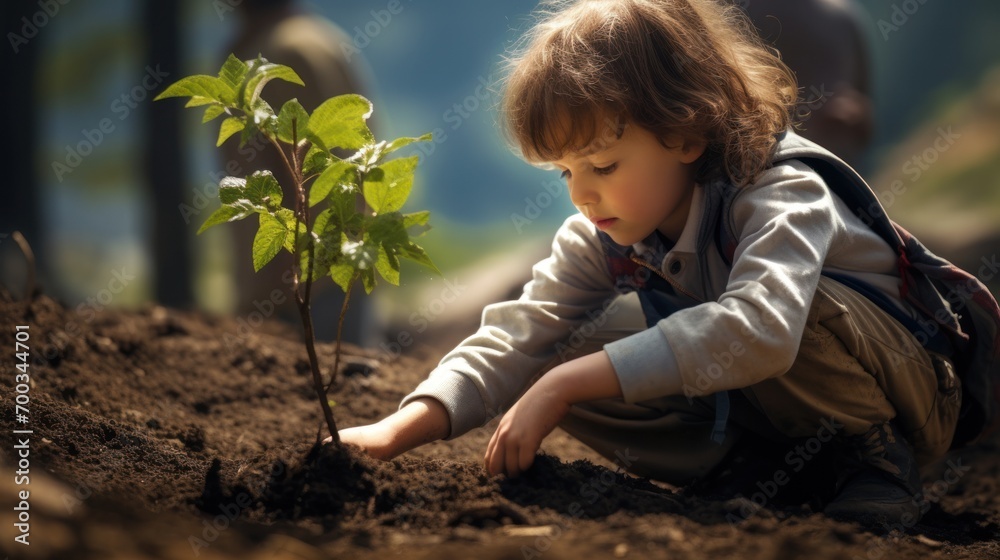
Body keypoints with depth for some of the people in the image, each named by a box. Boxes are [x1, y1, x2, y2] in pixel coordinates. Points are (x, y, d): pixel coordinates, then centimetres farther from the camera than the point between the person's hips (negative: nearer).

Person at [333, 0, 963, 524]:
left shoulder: (782, 194, -29)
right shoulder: (600, 235, -7)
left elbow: (761, 326, -46)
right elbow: (522, 334, -12)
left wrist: (564, 384, -47)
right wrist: (402, 429, -29)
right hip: (751, 405, 7)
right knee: (580, 359, -13)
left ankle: (876, 456, -14)